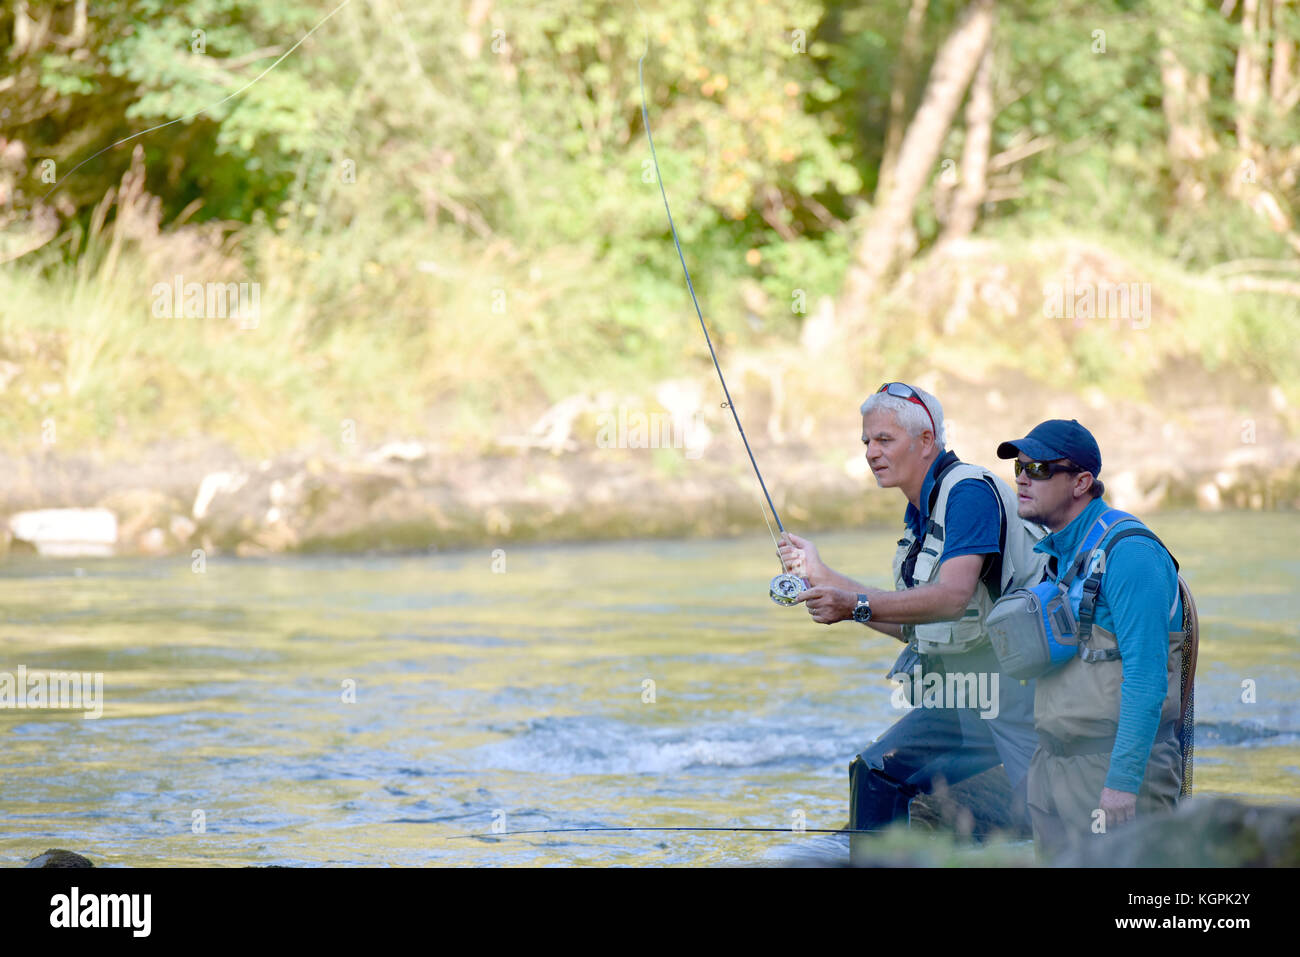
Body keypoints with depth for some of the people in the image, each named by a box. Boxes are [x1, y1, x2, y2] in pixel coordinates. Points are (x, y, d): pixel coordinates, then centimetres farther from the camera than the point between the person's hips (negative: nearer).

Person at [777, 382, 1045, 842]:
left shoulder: (970, 491, -16)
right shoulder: (920, 514, 14)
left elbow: (953, 597, -29)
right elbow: (912, 626, 18)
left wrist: (857, 606, -36)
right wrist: (823, 577, 17)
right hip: (956, 699, 10)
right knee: (876, 772, 6)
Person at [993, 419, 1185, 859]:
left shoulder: (1128, 551, -15)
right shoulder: (1054, 553, 14)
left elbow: (1146, 679, -20)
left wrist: (1123, 781, -24)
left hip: (1118, 761, -9)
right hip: (1052, 764, 9)